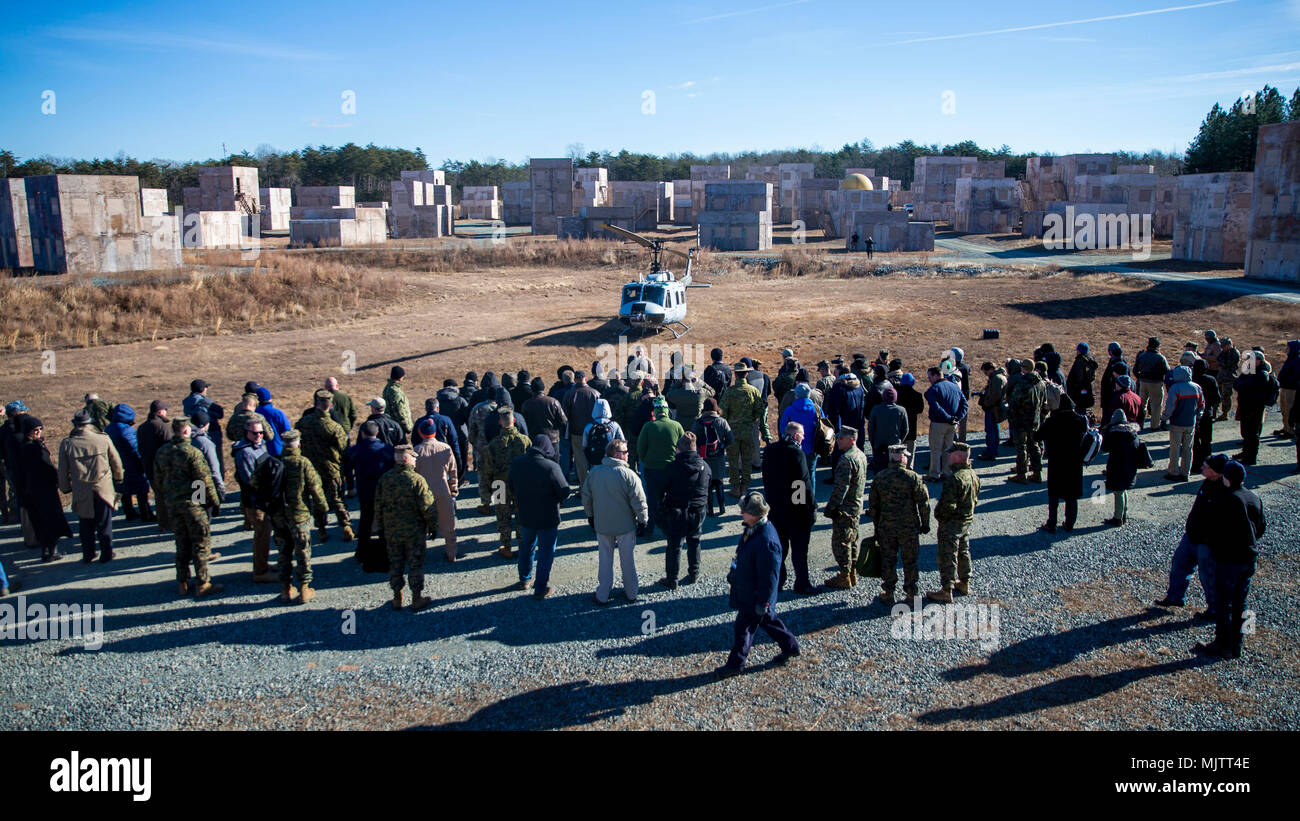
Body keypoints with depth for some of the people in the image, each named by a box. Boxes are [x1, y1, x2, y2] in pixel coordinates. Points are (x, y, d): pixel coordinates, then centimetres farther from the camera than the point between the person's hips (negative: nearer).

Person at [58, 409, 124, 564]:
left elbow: (63, 471, 3)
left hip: (81, 492, 1)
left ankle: (88, 555, 20)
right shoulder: (104, 439, -7)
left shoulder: (66, 444, -5)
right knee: (104, 524, 8)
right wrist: (118, 478, 22)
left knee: (86, 525, 14)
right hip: (104, 489, -1)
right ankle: (106, 554, 14)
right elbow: (116, 463, 4)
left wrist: (65, 488, 18)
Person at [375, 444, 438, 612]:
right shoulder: (417, 480, -18)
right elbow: (427, 507, -15)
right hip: (414, 532, -4)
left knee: (395, 564, 16)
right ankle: (417, 599, 16)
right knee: (415, 564, 8)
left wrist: (381, 527, 17)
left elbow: (378, 507, 5)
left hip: (391, 532, 4)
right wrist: (433, 526, 0)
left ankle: (397, 598, 25)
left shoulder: (384, 479, -3)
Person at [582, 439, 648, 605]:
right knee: (628, 559, 14)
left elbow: (586, 498, 5)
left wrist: (590, 516, 19)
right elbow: (639, 501, -17)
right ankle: (631, 593, 27)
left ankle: (602, 595, 21)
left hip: (602, 525, 3)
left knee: (605, 559, 16)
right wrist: (643, 520, -2)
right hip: (626, 526, -3)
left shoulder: (594, 472, -6)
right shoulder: (628, 474, -20)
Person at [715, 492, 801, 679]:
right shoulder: (752, 529, -5)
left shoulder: (766, 541, -35)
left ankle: (735, 664, 27)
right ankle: (790, 646, 44)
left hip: (755, 597, -9)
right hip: (747, 591, 9)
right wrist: (734, 573, 23)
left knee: (743, 629, 8)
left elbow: (769, 577, -27)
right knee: (767, 620, 26)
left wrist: (762, 602, -19)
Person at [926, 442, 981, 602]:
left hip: (951, 524, -9)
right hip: (967, 521, 9)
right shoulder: (973, 475, 1)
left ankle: (946, 591, 6)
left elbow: (948, 505, -27)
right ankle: (965, 583, 37)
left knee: (948, 556, 0)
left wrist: (939, 513, -10)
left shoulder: (954, 478, -27)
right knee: (963, 552, 23)